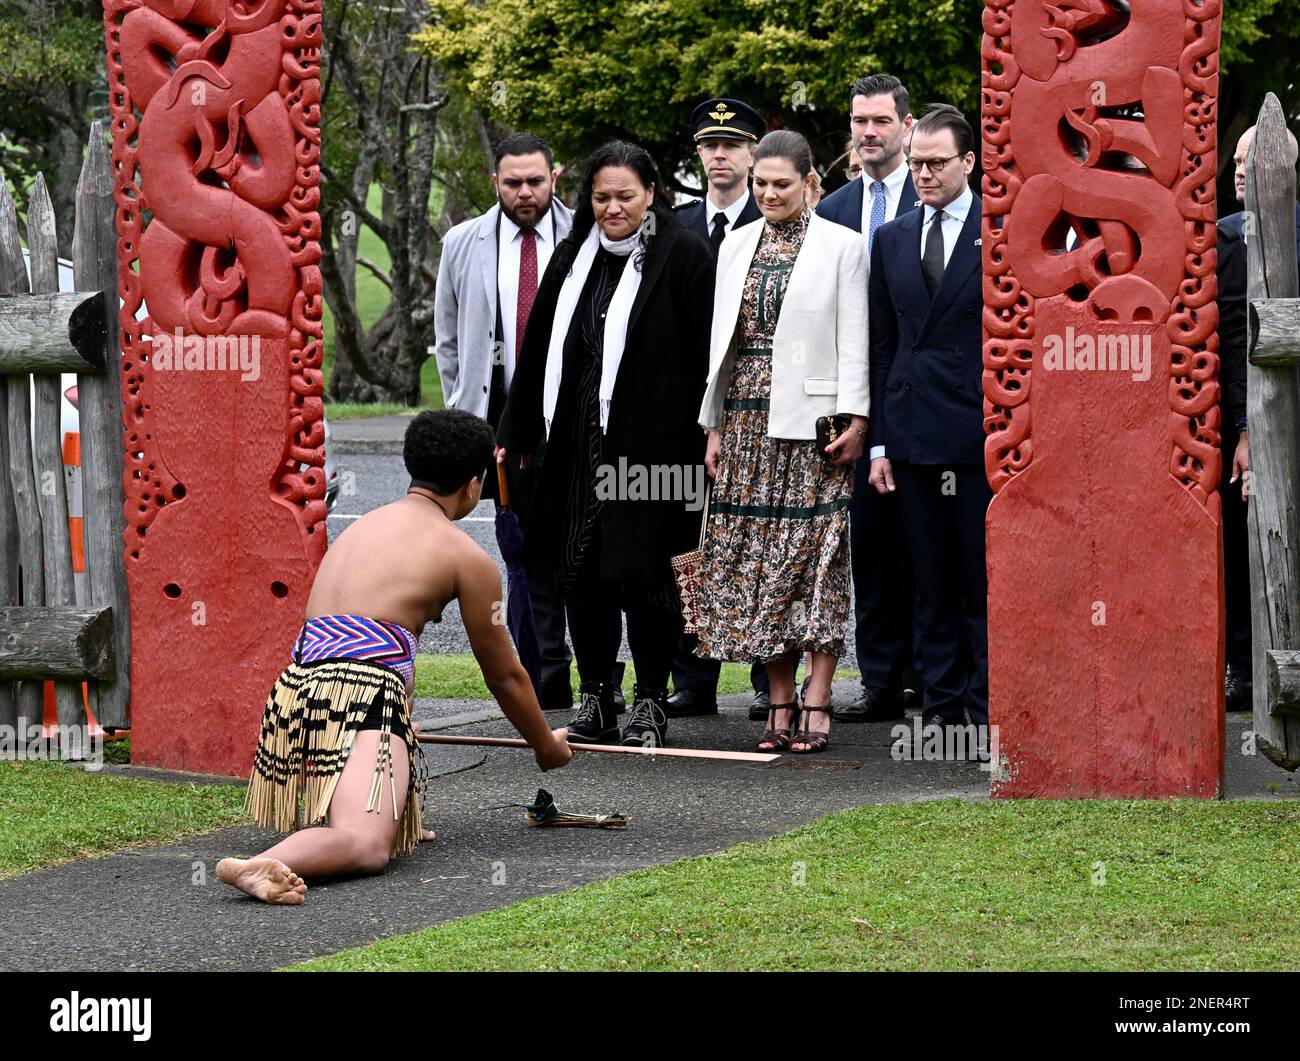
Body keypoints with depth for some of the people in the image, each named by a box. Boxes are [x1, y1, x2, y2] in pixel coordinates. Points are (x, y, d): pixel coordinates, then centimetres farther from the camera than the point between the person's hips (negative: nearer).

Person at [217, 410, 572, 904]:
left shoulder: (362, 526, 28)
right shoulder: (467, 557, 7)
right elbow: (504, 676, 14)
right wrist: (546, 747, 32)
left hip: (296, 688, 7)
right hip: (364, 692, -7)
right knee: (364, 847, -25)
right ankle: (261, 864, -51)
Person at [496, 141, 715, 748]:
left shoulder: (682, 257, -4)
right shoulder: (574, 260, 13)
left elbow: (704, 355, -6)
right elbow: (539, 349, 17)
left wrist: (706, 436, -12)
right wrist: (515, 433, 15)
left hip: (650, 441, -5)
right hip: (577, 444, 5)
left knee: (642, 571, -2)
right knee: (580, 573, 6)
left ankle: (651, 700, 10)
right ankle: (594, 701, 15)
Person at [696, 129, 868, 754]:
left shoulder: (839, 247, -1)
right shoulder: (736, 246, 13)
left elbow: (854, 343, -3)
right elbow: (720, 339, 15)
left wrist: (855, 421, -10)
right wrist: (714, 426, 11)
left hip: (811, 421, -5)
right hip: (748, 418, 5)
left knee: (816, 557, -4)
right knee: (756, 560, 2)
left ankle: (816, 704, -2)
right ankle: (780, 704, 6)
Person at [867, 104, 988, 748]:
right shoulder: (890, 240, 13)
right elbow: (881, 347, 13)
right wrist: (879, 441, 8)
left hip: (981, 432, -4)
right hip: (914, 437, 4)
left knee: (985, 578, -2)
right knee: (931, 581, 8)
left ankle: (986, 706, 4)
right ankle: (942, 705, 13)